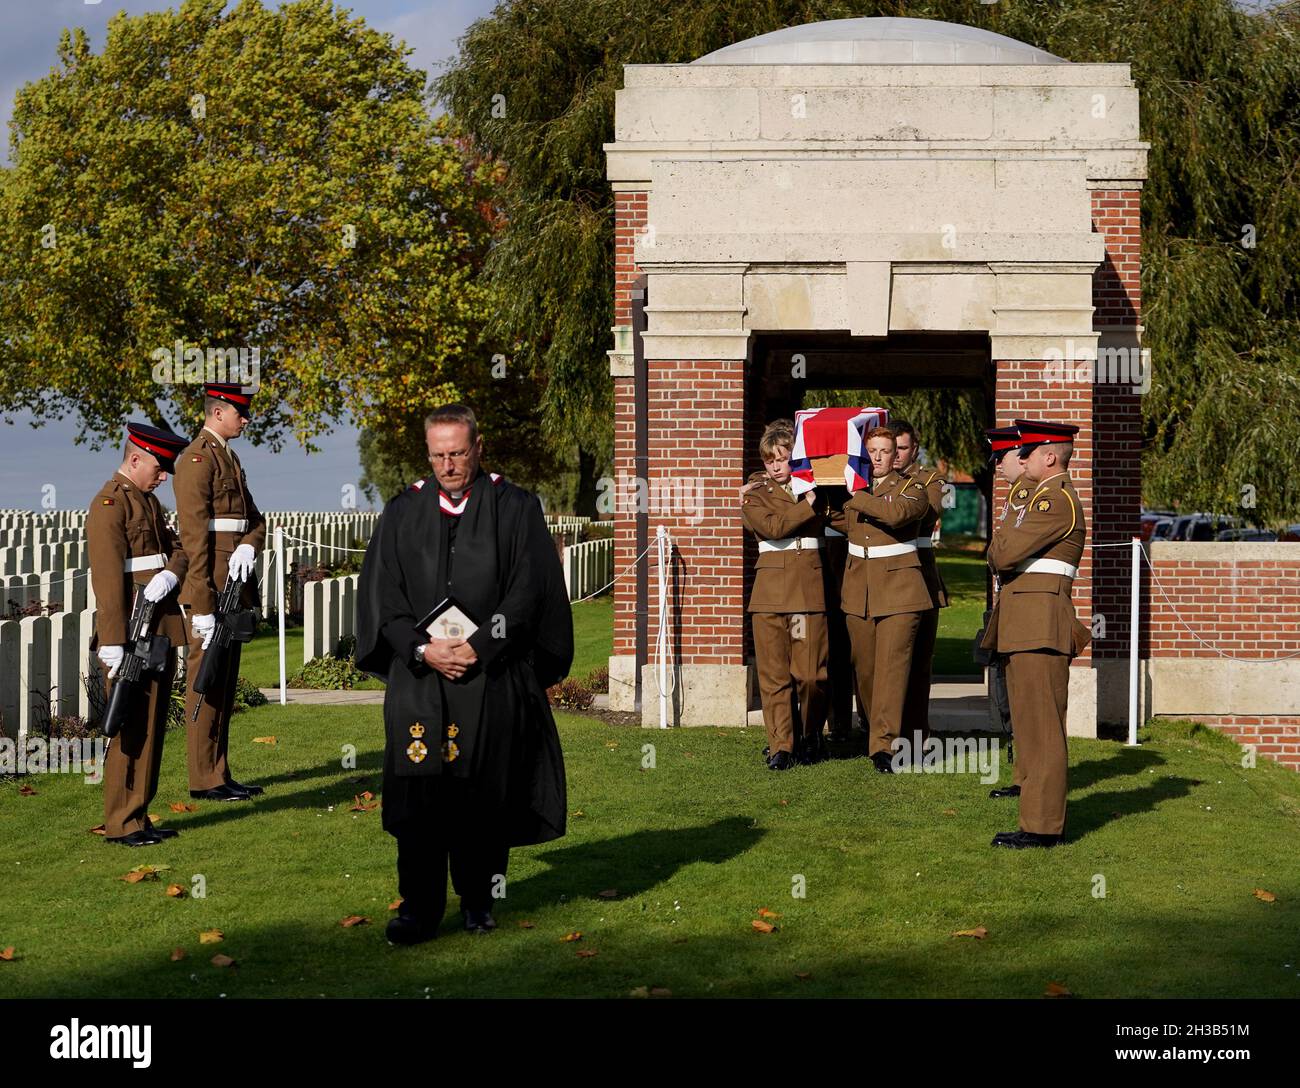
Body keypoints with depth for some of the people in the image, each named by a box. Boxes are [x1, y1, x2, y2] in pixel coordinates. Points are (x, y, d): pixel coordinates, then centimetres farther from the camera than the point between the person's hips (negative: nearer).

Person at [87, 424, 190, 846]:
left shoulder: (149, 501, 18)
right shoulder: (110, 503, -12)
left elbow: (178, 548, 14)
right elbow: (108, 576, -19)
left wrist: (170, 574, -11)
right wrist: (113, 643, -24)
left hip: (161, 634, 9)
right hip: (132, 637, -9)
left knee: (153, 728, 11)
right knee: (131, 730, -6)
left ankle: (139, 815, 18)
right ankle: (121, 824, -1)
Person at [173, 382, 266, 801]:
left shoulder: (229, 457, 18)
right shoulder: (198, 457, -13)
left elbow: (256, 519, 17)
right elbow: (194, 535, -19)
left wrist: (248, 547, -8)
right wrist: (202, 607, -23)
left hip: (234, 589, 10)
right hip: (211, 591, -10)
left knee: (225, 683, 13)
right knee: (207, 684, -5)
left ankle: (220, 774, 19)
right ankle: (205, 780, 0)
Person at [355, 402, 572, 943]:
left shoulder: (515, 508, 3)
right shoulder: (402, 512, 9)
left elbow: (527, 589, -4)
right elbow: (381, 594, 5)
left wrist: (478, 647, -13)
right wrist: (422, 649, -10)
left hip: (492, 676, -1)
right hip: (418, 676, 1)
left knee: (486, 791, 3)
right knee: (419, 792, -5)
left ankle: (479, 899, 18)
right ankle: (419, 908, -1)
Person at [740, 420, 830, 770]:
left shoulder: (815, 489, 17)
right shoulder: (755, 495, 10)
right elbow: (773, 527, -8)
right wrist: (808, 506, -7)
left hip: (810, 588, 1)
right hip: (771, 589, -1)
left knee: (812, 673, -3)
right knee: (774, 673, -3)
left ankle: (811, 737, 18)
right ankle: (780, 746, 2)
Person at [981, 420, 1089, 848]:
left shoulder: (1057, 500, -13)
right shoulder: (1044, 498, 21)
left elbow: (1004, 554, -17)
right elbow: (1003, 556, 22)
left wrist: (1001, 540, 2)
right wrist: (1005, 548, 2)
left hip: (1039, 626, -11)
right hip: (1026, 624, 11)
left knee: (1041, 726, -8)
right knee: (1029, 724, 12)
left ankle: (1044, 826, -6)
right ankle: (1038, 816, 18)